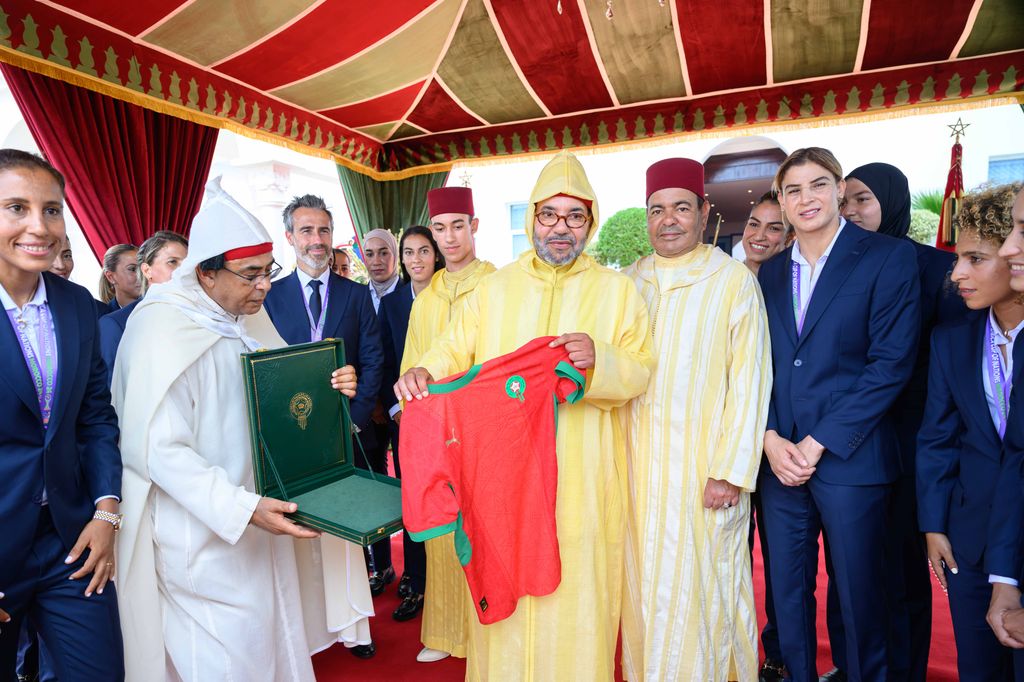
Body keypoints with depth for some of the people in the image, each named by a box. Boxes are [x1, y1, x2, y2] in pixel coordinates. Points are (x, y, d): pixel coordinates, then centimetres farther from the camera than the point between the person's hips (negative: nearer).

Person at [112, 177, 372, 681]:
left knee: (275, 637, 18)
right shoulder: (161, 328, -18)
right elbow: (159, 448, -23)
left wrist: (329, 389, -9)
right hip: (203, 532, -7)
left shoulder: (250, 317, 5)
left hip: (259, 514, 7)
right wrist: (242, 509, -28)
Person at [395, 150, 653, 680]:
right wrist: (422, 372, -19)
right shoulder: (494, 289, 9)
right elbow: (452, 353, 2)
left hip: (582, 477, -1)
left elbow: (640, 373, 0)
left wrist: (599, 359, -21)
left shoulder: (616, 289, 5)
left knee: (576, 591, 6)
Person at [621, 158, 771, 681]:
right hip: (639, 464, 4)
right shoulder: (629, 281, 7)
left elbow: (748, 381, -8)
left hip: (704, 466, -3)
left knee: (700, 591, 7)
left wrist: (731, 471, -13)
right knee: (644, 587, 14)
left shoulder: (733, 281, -5)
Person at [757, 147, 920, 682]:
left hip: (850, 459, -4)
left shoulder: (889, 258, -2)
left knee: (860, 598, 11)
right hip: (779, 459, 4)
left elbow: (891, 362, -10)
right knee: (786, 597, 14)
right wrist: (770, 439, -6)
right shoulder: (769, 274, 11)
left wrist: (818, 443, -13)